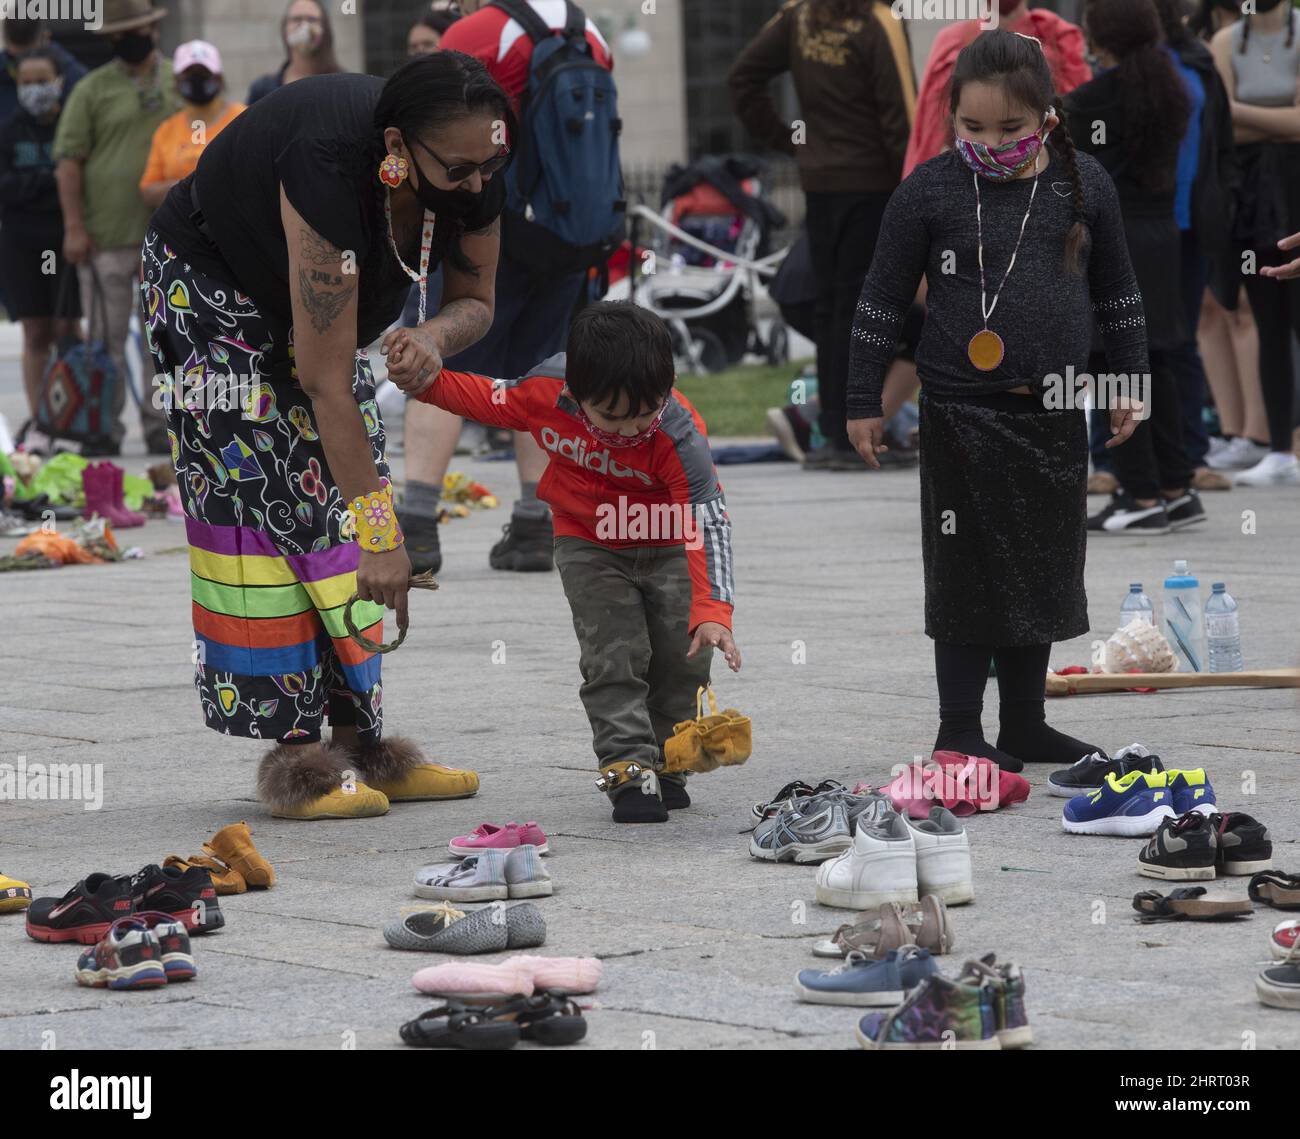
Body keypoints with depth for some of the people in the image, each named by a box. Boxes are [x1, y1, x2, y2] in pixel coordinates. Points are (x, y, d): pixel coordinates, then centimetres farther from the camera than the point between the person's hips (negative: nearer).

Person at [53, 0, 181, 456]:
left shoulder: (180, 83, 10)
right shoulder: (93, 90, 2)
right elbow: (68, 160, -1)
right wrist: (73, 227, -8)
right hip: (106, 234, -2)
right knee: (108, 337, 1)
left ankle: (158, 426, 13)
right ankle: (105, 429, 7)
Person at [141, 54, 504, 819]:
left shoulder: (475, 173, -23)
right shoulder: (333, 163, -42)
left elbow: (475, 302, -5)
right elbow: (328, 383, -40)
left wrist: (435, 338, -31)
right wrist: (381, 534, -39)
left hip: (312, 292, 7)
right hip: (212, 290, -7)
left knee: (341, 501, 0)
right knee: (270, 502, -13)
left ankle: (360, 741, 2)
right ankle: (296, 757, -12)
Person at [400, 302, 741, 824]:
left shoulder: (679, 434, -34)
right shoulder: (545, 390, -25)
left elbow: (708, 521, -36)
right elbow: (491, 399, 0)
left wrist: (712, 611, -45)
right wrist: (428, 381, -12)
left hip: (667, 548, -1)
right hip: (589, 544, 1)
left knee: (683, 659, -3)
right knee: (613, 657, -12)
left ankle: (665, 765, 16)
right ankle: (629, 769, -11)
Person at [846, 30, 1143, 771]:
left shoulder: (1084, 184, 1)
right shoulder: (929, 192, -8)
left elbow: (1118, 292, 13)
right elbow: (883, 302, -1)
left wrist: (1131, 381, 14)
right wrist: (864, 402, 1)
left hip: (1053, 415, 4)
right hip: (963, 412, -4)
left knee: (1043, 571, 11)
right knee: (969, 573, -1)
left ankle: (1026, 725, 23)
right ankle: (959, 732, 8)